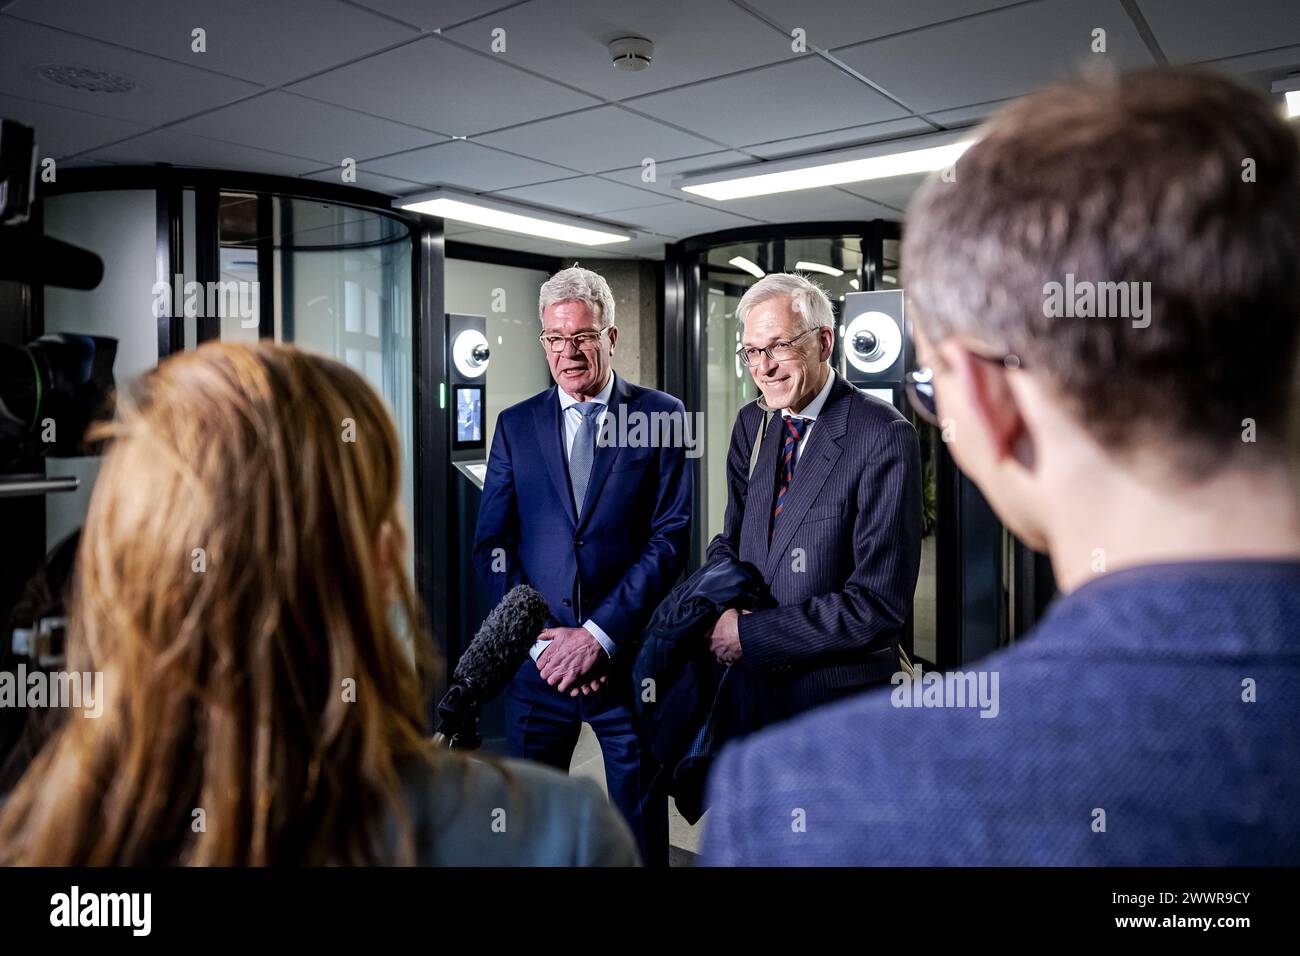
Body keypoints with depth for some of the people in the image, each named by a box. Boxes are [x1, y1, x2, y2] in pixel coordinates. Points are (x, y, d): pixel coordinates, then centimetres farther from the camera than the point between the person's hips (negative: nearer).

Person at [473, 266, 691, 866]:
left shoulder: (660, 414, 0)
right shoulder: (516, 424, 7)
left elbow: (671, 536, -7)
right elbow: (492, 546, 3)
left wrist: (599, 634, -13)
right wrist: (540, 638, -8)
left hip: (630, 657, -2)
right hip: (538, 659, 2)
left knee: (640, 835, 13)